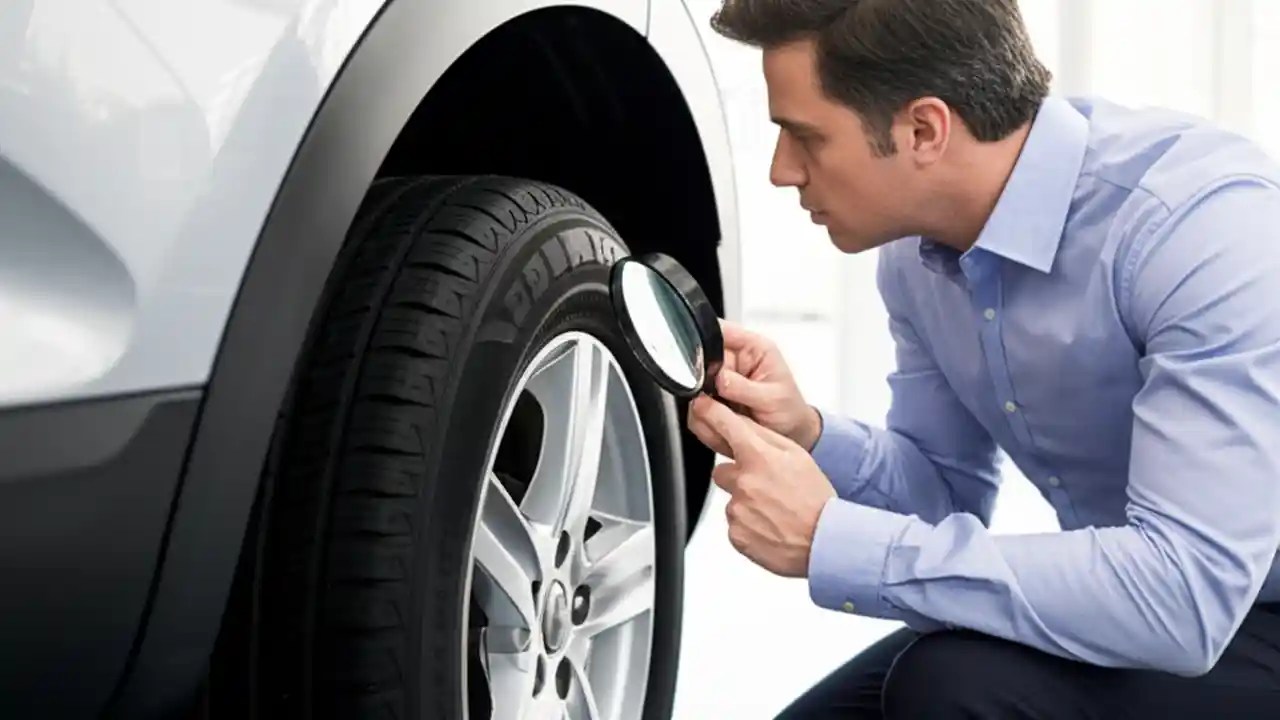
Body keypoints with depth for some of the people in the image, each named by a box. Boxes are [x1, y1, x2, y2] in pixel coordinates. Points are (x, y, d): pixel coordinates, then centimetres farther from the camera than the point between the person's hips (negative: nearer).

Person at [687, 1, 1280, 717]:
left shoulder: (1206, 223, -29)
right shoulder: (915, 253, -4)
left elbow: (1187, 593, -36)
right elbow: (948, 495, 9)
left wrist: (831, 542, -31)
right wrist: (807, 437, -13)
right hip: (1133, 612, 7)